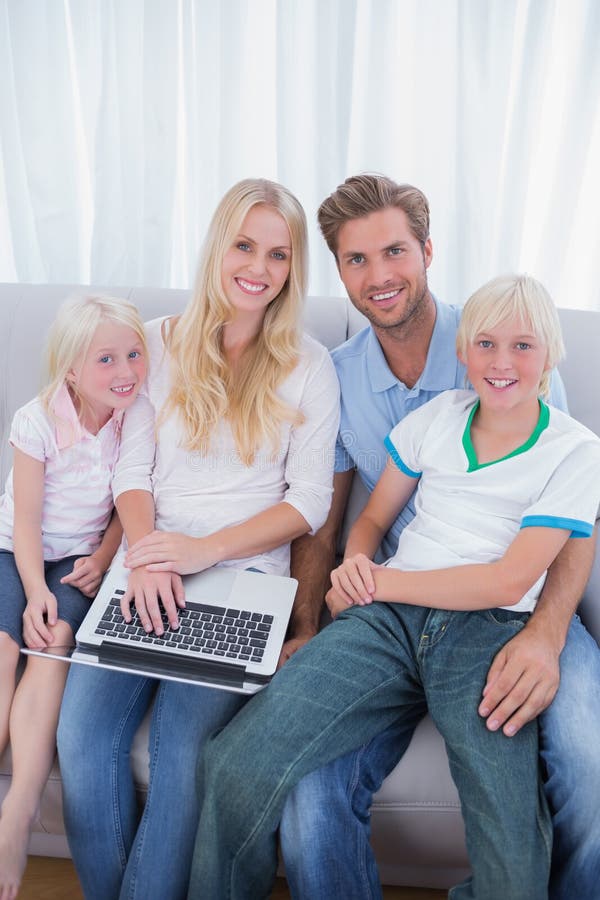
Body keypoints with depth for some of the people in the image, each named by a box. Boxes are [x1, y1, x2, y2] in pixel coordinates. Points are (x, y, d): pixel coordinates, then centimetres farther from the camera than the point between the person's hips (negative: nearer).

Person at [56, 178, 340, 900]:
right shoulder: (160, 343, 9)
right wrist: (146, 553, -14)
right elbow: (133, 470, 6)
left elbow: (309, 500, -1)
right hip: (150, 568, 2)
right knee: (82, 737, -18)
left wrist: (206, 549, -14)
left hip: (245, 574, -2)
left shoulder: (309, 368, 3)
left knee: (182, 747, -24)